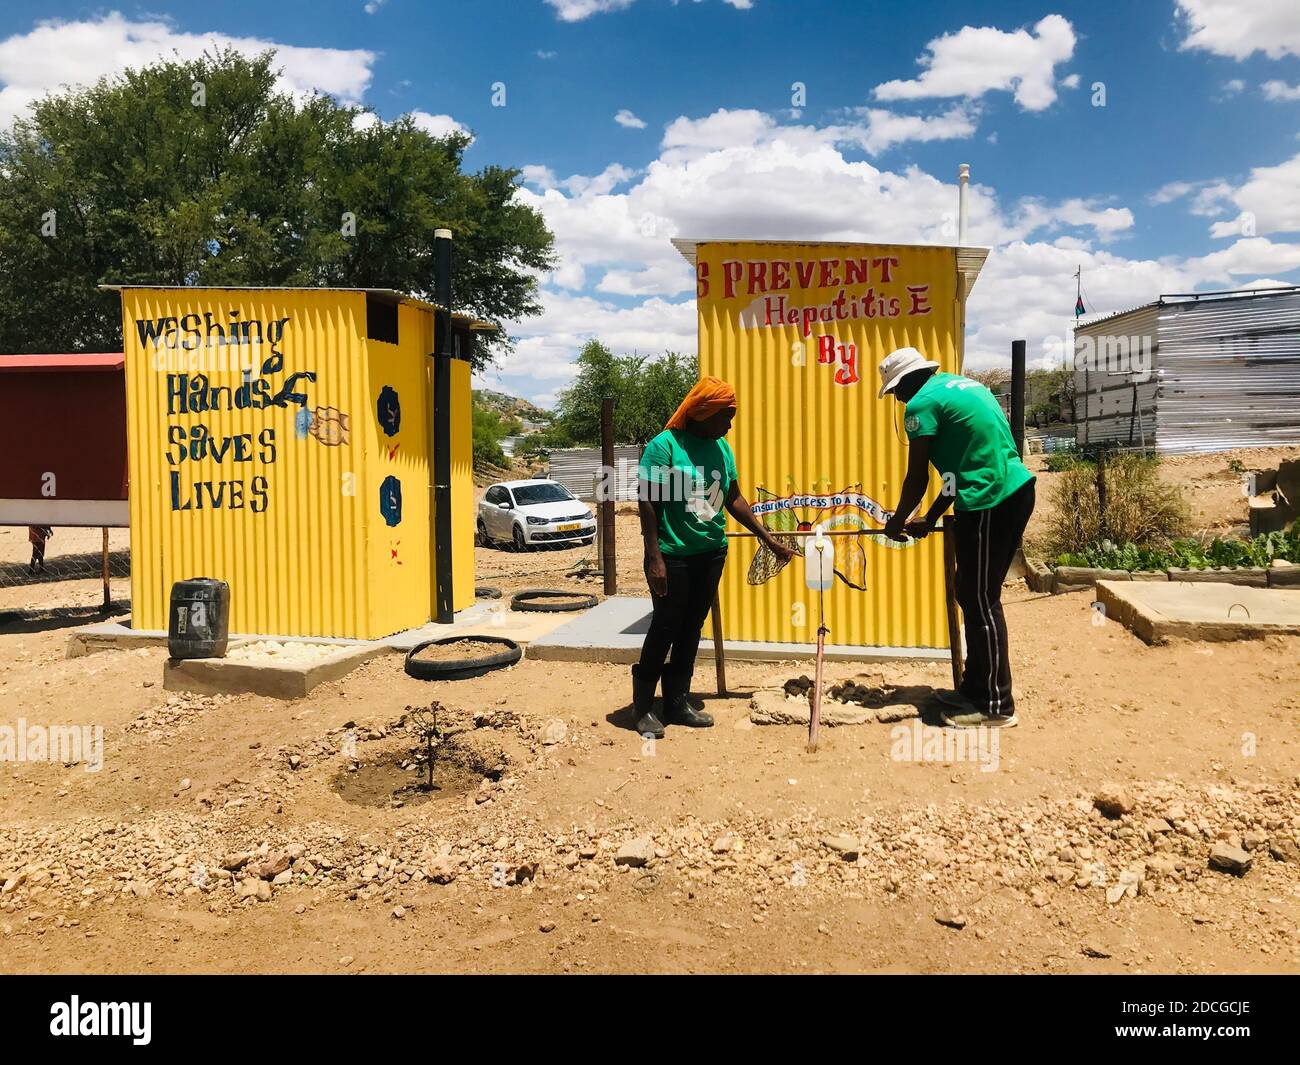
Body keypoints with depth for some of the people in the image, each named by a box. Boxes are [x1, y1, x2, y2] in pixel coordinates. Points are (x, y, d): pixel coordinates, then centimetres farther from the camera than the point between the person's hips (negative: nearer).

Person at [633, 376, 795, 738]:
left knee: (691, 630, 12)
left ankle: (677, 703, 23)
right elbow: (648, 504, -13)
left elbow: (734, 499, 14)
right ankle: (644, 706, 14)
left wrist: (769, 539, 15)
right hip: (673, 556, -6)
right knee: (665, 628, 0)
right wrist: (654, 557, -18)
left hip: (712, 553, 6)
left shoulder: (722, 448, 7)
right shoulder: (664, 446, -12)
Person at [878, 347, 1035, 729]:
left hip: (990, 503, -9)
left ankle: (996, 705, 6)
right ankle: (975, 688, 25)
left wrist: (897, 522, 10)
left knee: (980, 602, -1)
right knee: (975, 597, 16)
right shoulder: (961, 385, 20)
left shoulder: (922, 403, -7)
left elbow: (916, 479, -6)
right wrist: (931, 518, 24)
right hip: (1017, 490, 9)